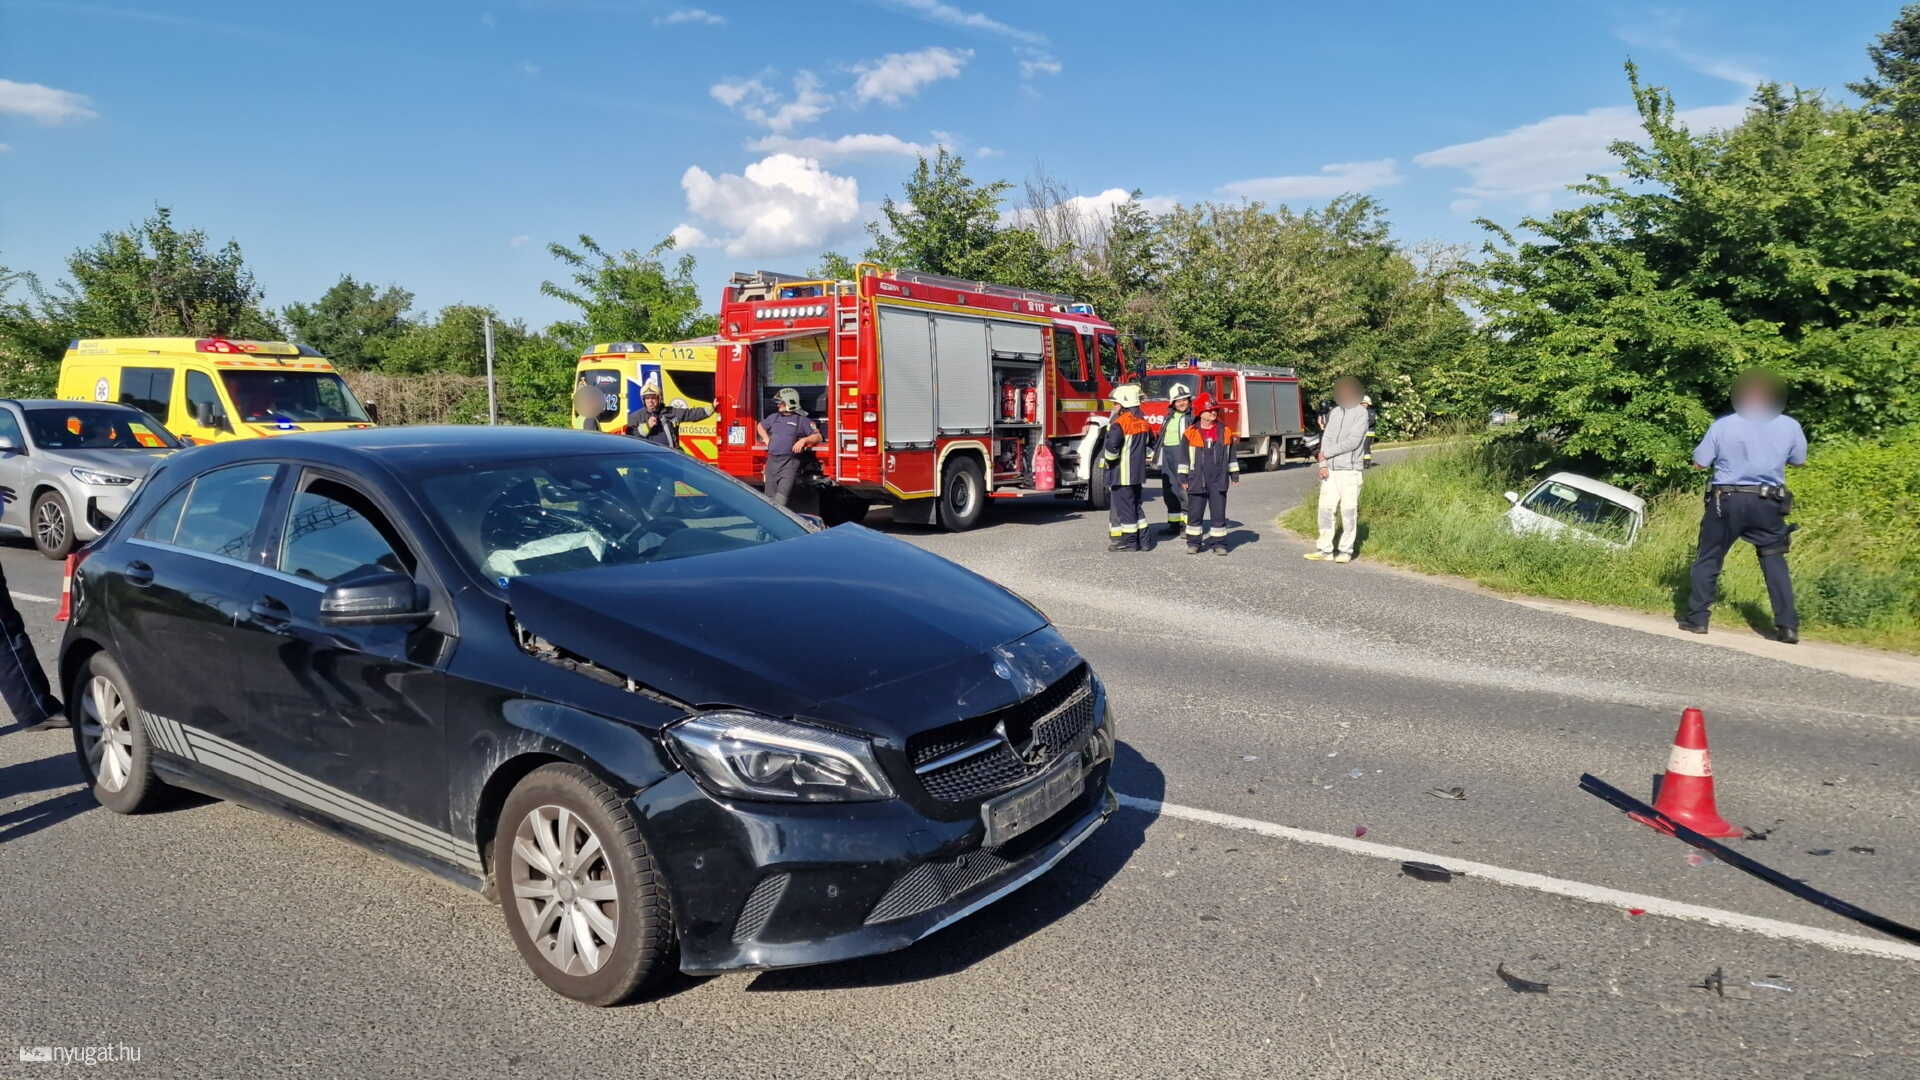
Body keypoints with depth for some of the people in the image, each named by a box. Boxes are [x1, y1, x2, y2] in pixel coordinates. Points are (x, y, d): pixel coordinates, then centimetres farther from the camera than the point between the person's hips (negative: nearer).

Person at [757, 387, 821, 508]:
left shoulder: (802, 420, 1)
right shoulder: (774, 417, 17)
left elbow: (817, 436, -3)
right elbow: (761, 425, 36)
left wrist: (804, 440, -19)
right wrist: (766, 438, 21)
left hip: (789, 462, -6)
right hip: (772, 460, 6)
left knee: (782, 495, -18)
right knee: (770, 496, 8)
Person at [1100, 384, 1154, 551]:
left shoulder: (1120, 423, -17)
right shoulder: (1143, 422, 11)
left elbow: (1112, 445, -28)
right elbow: (1151, 442, 23)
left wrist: (1108, 460, -11)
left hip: (1122, 473, -9)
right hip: (1138, 472, 9)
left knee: (1124, 506, -2)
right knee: (1135, 505, 16)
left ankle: (1129, 542, 2)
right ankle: (1142, 540, 18)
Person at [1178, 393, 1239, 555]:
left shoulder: (1225, 432, 7)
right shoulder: (1190, 433, -1)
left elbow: (1231, 455, 14)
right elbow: (1184, 457, 3)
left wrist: (1234, 474, 13)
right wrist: (1184, 477, 1)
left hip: (1218, 480, 1)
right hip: (1197, 479, -1)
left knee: (1218, 511, 3)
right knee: (1195, 512, 3)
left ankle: (1219, 543, 10)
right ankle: (1194, 542, 14)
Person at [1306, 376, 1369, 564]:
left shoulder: (1361, 412, -4)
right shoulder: (1334, 412, 14)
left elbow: (1353, 441, -12)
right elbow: (1326, 438, 10)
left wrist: (1327, 453, -7)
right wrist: (1323, 465, -1)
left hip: (1350, 470, -5)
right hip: (1330, 470, 5)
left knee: (1349, 511, -1)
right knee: (1325, 509, 3)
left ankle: (1346, 551, 6)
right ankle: (1325, 549, 9)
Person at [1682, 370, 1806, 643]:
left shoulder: (1722, 425, -6)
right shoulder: (1790, 426, 0)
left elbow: (1699, 463, -1)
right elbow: (1799, 460, 15)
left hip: (1726, 501, -2)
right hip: (1768, 504, 2)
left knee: (1708, 559, 9)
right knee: (1775, 562, 10)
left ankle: (1697, 618, 8)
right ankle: (1788, 625, 7)